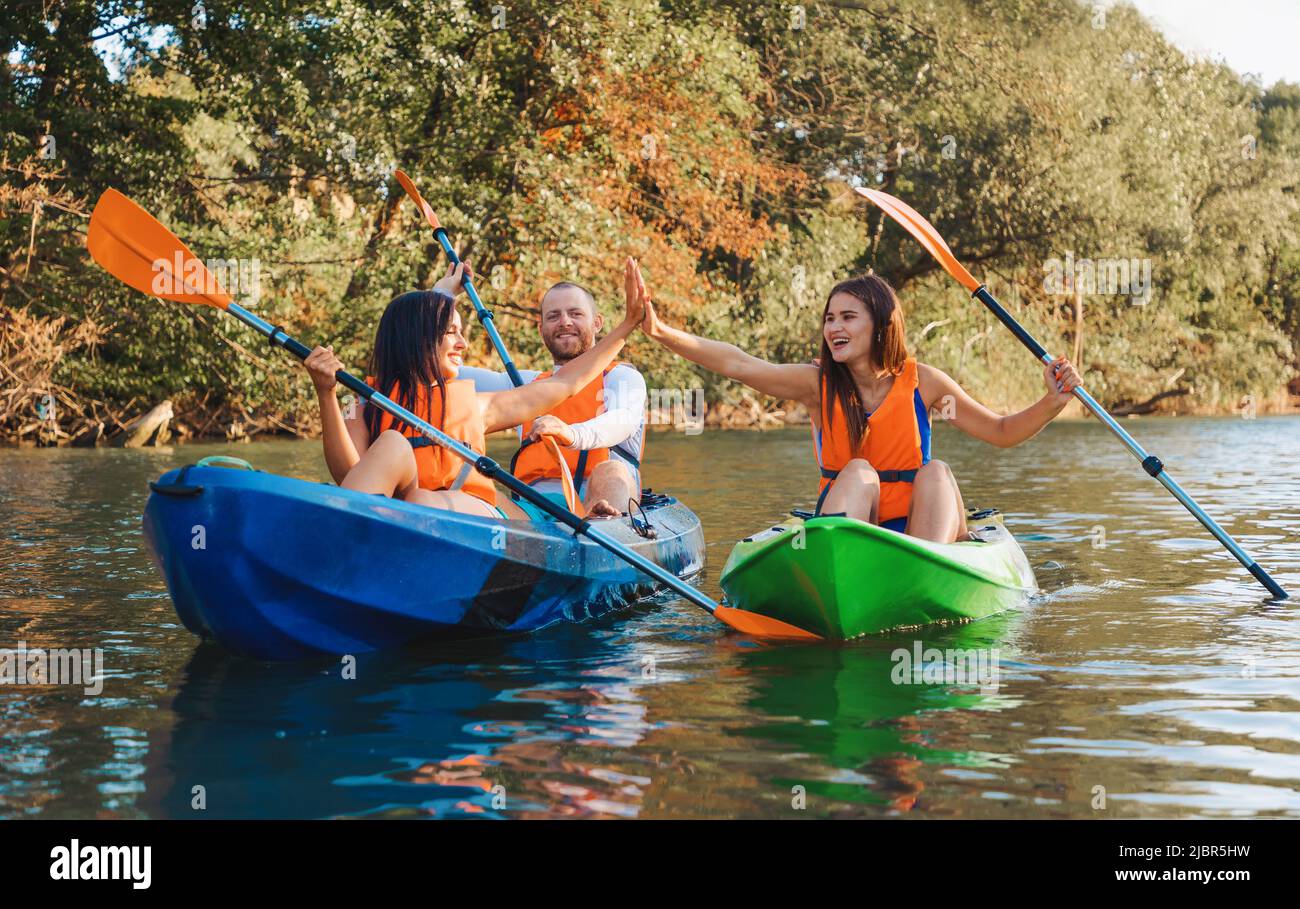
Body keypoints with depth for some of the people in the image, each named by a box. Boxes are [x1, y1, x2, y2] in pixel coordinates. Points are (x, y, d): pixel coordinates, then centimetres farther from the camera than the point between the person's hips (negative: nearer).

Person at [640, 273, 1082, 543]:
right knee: (858, 472, -27)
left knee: (935, 471, -24)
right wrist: (660, 332, -26)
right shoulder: (818, 383, -2)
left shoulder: (921, 381, -1)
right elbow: (736, 364, -14)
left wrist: (1053, 403, -14)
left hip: (914, 528, 1)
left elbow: (1002, 432, 4)